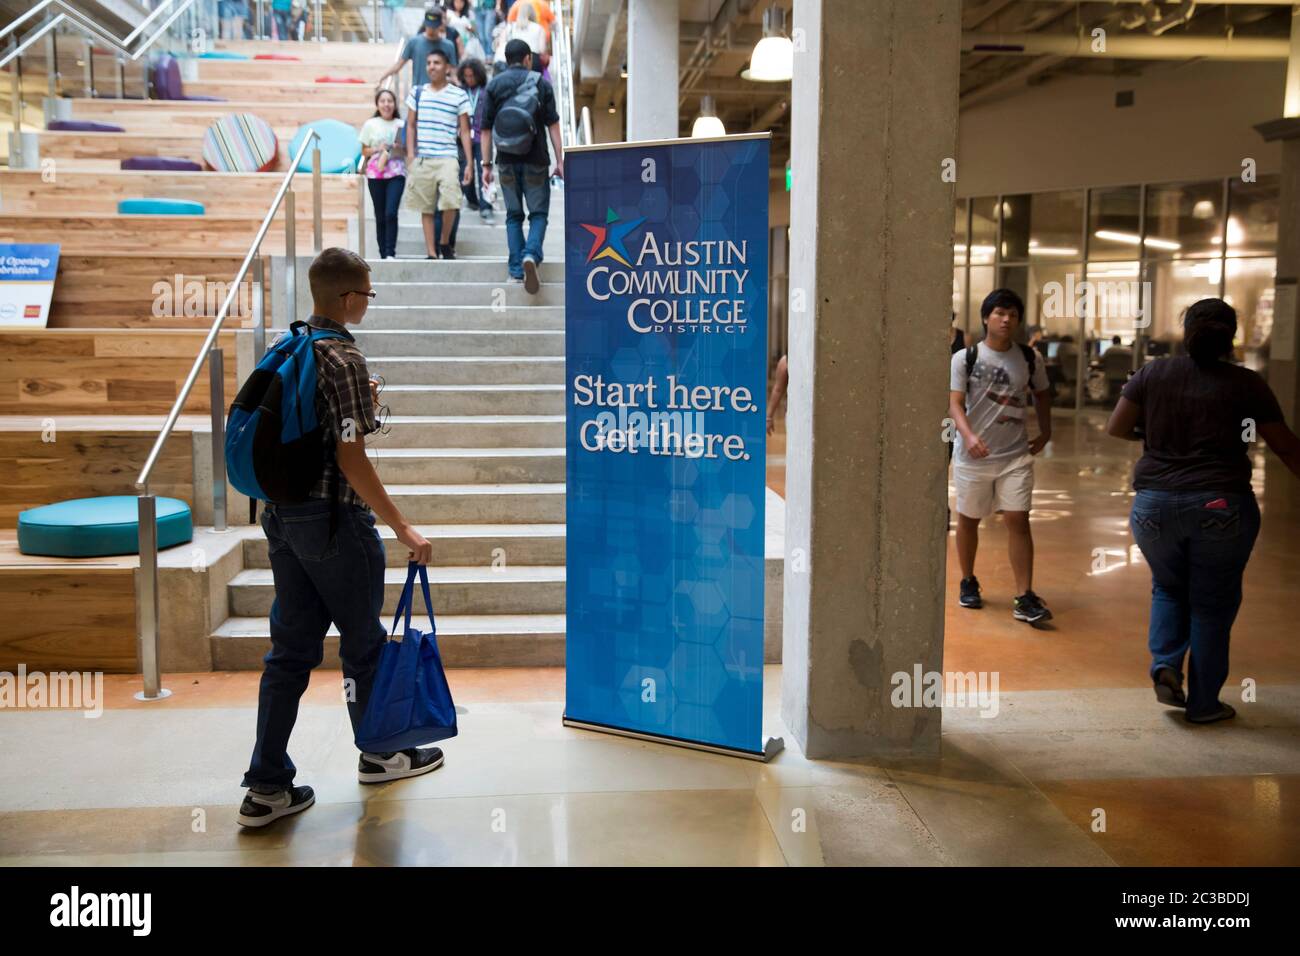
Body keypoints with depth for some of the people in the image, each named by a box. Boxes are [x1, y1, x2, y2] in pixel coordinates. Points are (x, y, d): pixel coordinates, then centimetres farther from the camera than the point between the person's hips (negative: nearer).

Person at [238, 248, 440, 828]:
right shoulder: (344, 359, -17)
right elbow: (350, 459, -20)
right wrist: (401, 527, -17)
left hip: (282, 515, 8)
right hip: (334, 519, -8)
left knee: (291, 648, 11)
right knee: (362, 640, 11)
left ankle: (267, 785, 13)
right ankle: (379, 753, 30)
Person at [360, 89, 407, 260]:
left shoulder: (401, 125, 6)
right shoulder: (370, 124, 6)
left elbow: (407, 151, 12)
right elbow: (364, 151, 11)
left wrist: (399, 148, -9)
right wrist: (377, 149, -7)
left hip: (396, 173, -1)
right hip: (375, 174, 1)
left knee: (391, 213, -15)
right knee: (380, 217, 4)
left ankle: (391, 253, -12)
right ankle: (383, 255, 10)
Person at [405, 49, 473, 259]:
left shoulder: (459, 95, 5)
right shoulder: (417, 93, 11)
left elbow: (465, 131, 5)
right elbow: (411, 126, 13)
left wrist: (469, 163, -1)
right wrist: (410, 155, 1)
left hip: (447, 158, -3)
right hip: (421, 160, 3)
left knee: (450, 203, -20)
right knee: (426, 208, 4)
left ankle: (444, 243, 3)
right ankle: (432, 253, 10)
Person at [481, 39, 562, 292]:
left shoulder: (494, 86, 6)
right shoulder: (540, 83, 2)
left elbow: (486, 129, 3)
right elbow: (553, 125, -2)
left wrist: (486, 164, 7)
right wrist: (560, 160, 1)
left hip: (507, 161, 2)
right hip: (535, 160, -2)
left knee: (513, 215, 11)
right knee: (538, 212, 5)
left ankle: (516, 269, 8)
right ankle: (531, 254, -20)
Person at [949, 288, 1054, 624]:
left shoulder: (1029, 358, 4)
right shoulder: (965, 358, -5)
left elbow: (1041, 395, 19)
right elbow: (955, 402, -11)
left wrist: (1044, 433, 9)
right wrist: (969, 435, -28)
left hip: (1016, 455, 1)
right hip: (973, 455, -1)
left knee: (1018, 521, -6)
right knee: (968, 519, 12)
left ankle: (1025, 598, -4)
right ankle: (968, 582, 32)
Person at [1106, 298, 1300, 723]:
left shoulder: (1152, 374, 1)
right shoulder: (1246, 384, -2)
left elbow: (1114, 431, 4)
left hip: (1155, 504, 2)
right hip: (1222, 506, -2)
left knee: (1168, 588, 24)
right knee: (1212, 604, 11)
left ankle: (1165, 664, 4)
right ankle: (1203, 703, 18)